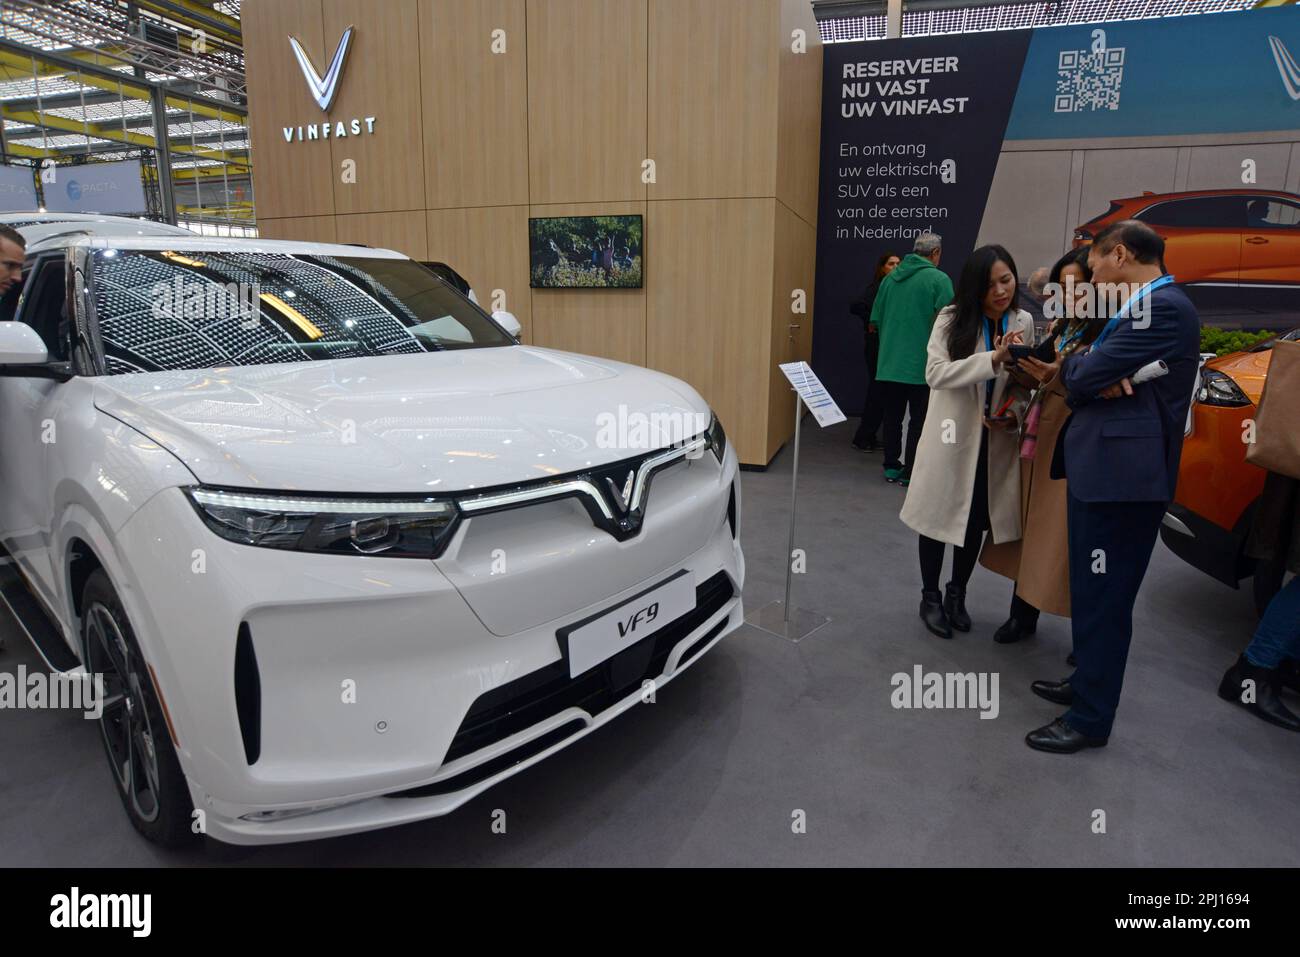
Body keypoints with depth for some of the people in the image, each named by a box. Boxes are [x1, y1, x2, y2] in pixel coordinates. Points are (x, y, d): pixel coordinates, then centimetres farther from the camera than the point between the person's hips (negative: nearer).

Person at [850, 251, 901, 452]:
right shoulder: (876, 288, -10)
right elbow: (856, 306, -24)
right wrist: (871, 323, -16)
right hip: (878, 346, -7)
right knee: (877, 392, -4)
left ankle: (870, 437, 20)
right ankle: (862, 439, 6)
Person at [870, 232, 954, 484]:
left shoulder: (890, 278, 7)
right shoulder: (939, 279, -9)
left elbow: (876, 319, 10)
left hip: (889, 363, 5)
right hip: (922, 365, -5)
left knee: (892, 416, 13)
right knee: (919, 419, 5)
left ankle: (891, 467, 20)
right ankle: (910, 472, 9)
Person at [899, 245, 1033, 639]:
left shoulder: (1024, 322, 0)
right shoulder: (952, 319, -9)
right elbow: (935, 373, -22)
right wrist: (993, 359, -31)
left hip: (995, 440, 3)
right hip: (952, 435, -3)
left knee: (976, 521, 13)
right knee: (939, 517, 8)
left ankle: (956, 594, 33)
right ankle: (930, 597, 25)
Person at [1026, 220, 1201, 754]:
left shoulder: (1165, 307, -15)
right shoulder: (1141, 309, 17)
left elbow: (1082, 377, -18)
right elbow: (1081, 383, 12)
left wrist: (1073, 365, 3)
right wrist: (1089, 378, -11)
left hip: (1121, 474, -10)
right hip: (1102, 468, 10)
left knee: (1103, 598, 0)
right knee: (1091, 591, 20)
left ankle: (1090, 719, 12)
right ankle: (1087, 683, 36)